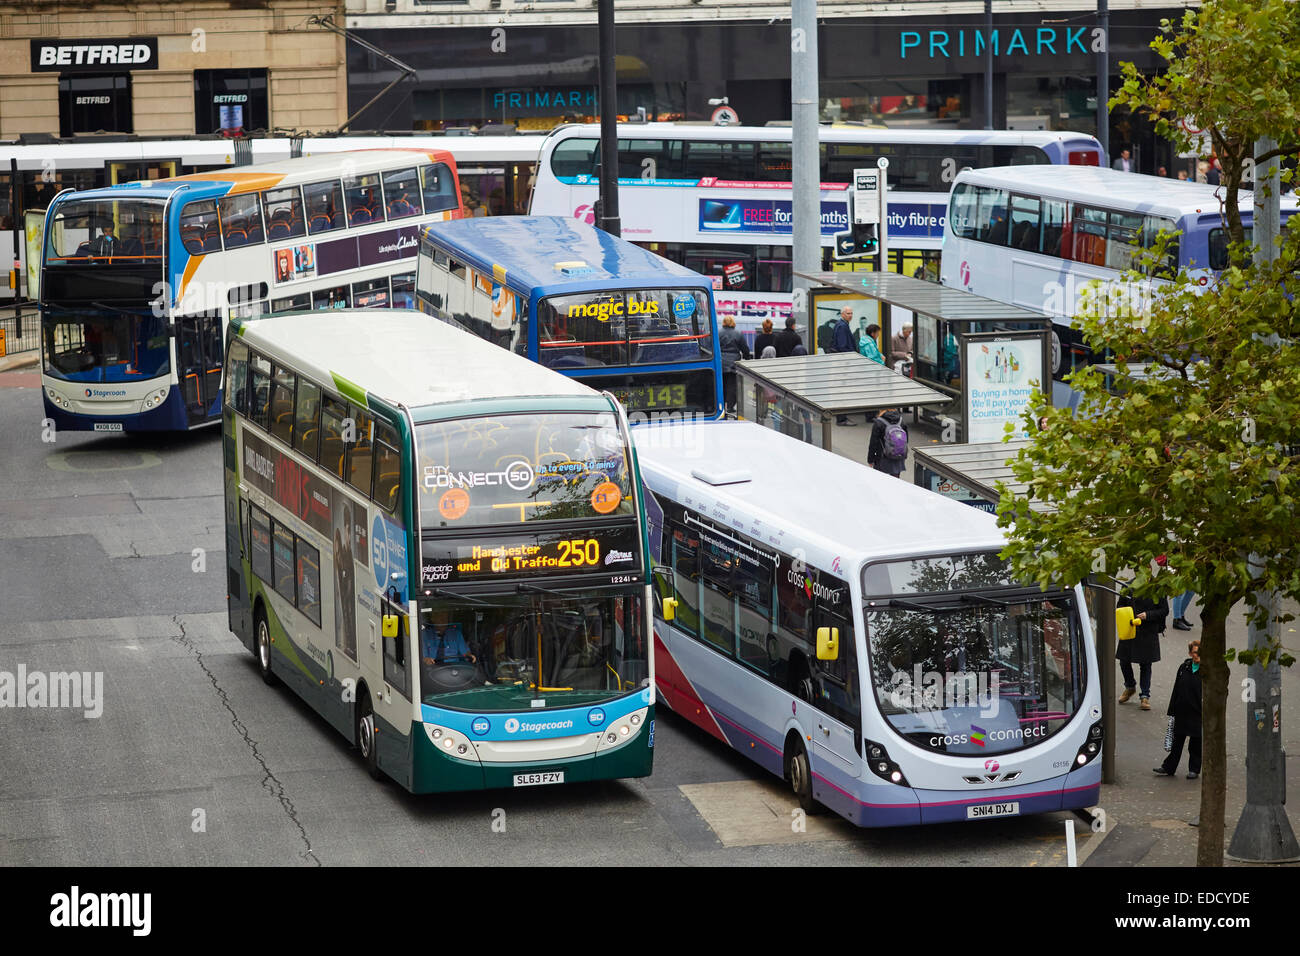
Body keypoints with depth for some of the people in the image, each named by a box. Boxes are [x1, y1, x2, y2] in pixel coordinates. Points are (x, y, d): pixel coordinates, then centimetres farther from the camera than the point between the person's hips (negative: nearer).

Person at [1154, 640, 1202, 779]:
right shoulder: (1184, 668, 4)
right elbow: (1176, 690, 9)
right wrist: (1172, 711, 8)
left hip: (1197, 713, -3)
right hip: (1182, 711, 4)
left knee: (1196, 742, 8)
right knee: (1177, 741, 11)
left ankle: (1194, 769, 20)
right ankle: (1168, 768, 18)